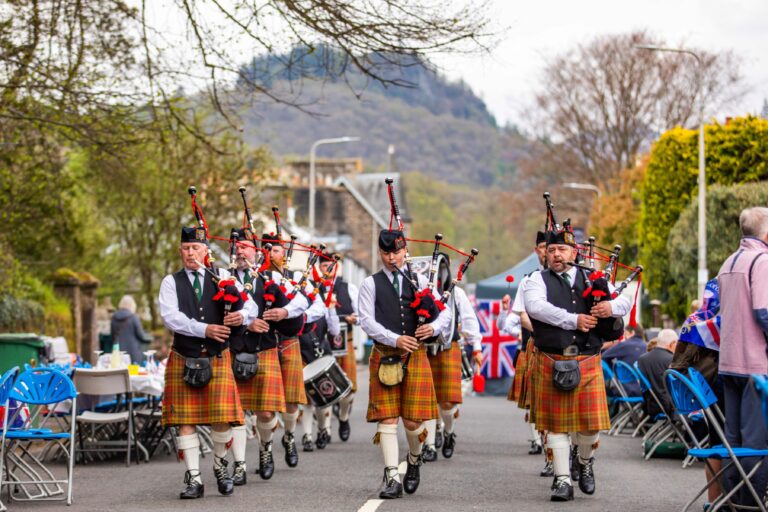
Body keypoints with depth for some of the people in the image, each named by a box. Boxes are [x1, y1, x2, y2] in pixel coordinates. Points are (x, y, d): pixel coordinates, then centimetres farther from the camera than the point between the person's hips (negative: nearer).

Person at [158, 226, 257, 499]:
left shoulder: (222, 277, 6)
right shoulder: (171, 282, 3)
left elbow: (250, 304, -2)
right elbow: (170, 317, -11)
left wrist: (242, 315, -26)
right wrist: (204, 329, -22)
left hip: (217, 357, 0)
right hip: (183, 359, 0)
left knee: (222, 418, -7)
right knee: (185, 420, -2)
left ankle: (220, 466, 19)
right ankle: (194, 479, 5)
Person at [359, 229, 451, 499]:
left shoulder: (420, 281, 11)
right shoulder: (371, 284, 6)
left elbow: (445, 312, 11)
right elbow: (367, 321, -4)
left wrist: (433, 327, -11)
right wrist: (395, 339, -16)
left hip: (415, 356, 1)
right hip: (384, 356, -1)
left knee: (413, 419, -1)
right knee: (387, 418, -5)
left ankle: (414, 459, 29)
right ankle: (392, 478, -3)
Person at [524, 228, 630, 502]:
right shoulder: (538, 280, 5)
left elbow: (625, 302, 10)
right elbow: (535, 306, -15)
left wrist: (611, 307, -15)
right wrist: (573, 320, -20)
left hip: (588, 362, 2)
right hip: (551, 363, -2)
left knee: (591, 423, -1)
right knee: (556, 422, 1)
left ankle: (585, 463, 28)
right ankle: (563, 480, 10)